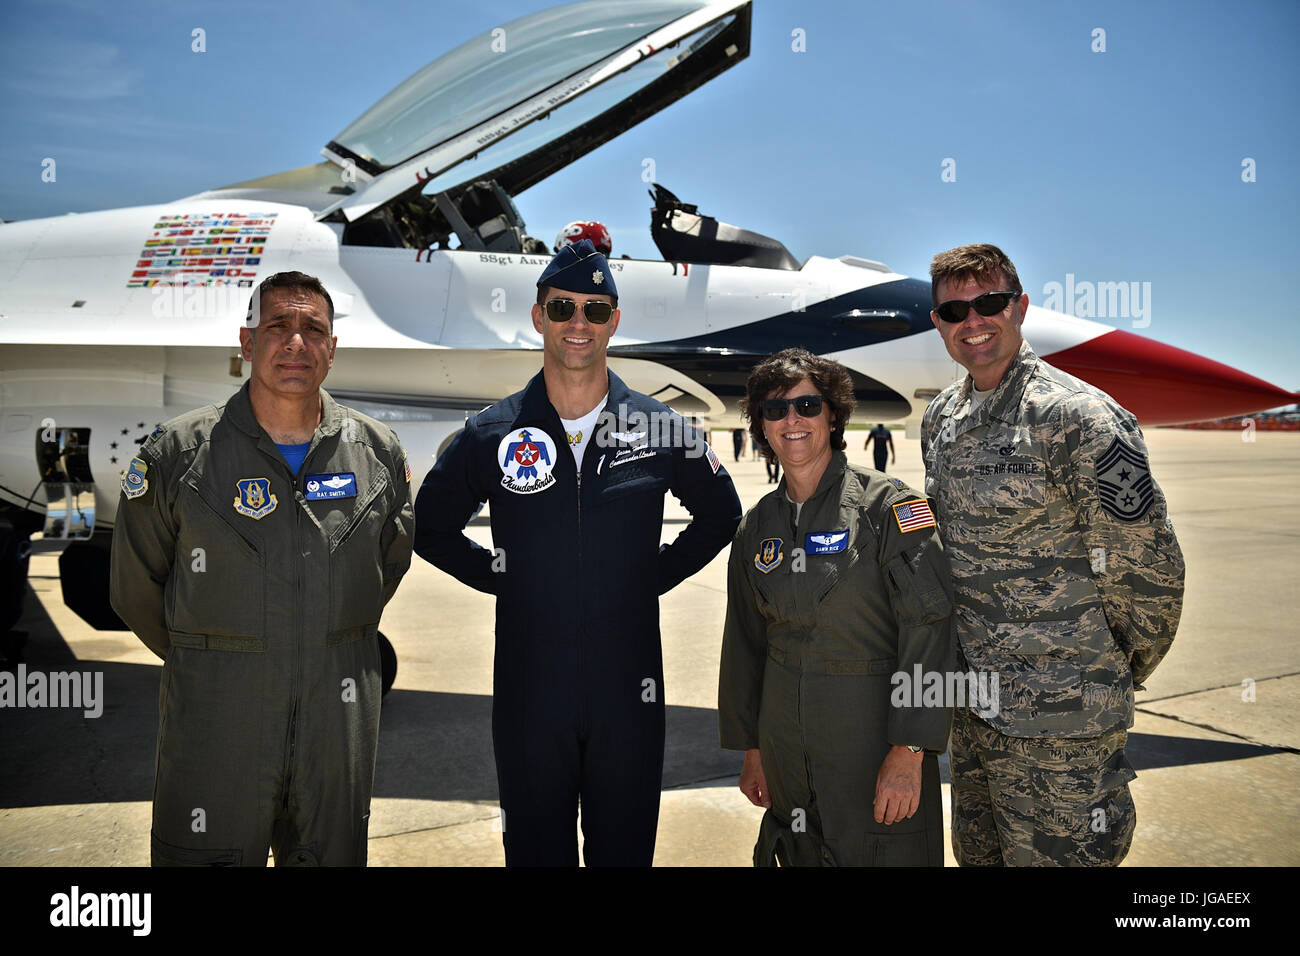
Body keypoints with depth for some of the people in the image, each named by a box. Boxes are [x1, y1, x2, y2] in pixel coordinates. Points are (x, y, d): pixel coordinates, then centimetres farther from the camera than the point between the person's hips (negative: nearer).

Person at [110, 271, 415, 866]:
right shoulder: (178, 453, -5)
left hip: (340, 719, 2)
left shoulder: (378, 453, 1)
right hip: (215, 718, -2)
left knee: (332, 856, 15)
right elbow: (135, 590, 7)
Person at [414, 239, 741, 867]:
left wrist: (657, 575, 2)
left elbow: (720, 514, 13)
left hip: (629, 694, 0)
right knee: (536, 849, 14)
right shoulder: (492, 434, -1)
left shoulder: (661, 430, -1)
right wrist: (499, 575, 0)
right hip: (528, 695, 0)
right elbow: (431, 527, 10)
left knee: (625, 849, 15)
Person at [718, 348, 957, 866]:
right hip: (786, 741, 5)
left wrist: (908, 751, -19)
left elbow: (928, 628, -15)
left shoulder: (888, 505, -10)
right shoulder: (757, 527, 5)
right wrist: (751, 750, 13)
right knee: (801, 855, 16)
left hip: (874, 730, -4)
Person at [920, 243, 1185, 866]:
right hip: (972, 698, 8)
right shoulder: (941, 417, 6)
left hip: (1057, 715, -7)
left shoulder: (1078, 417, -18)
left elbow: (1148, 570, -13)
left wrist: (1120, 674, 0)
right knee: (976, 853, 21)